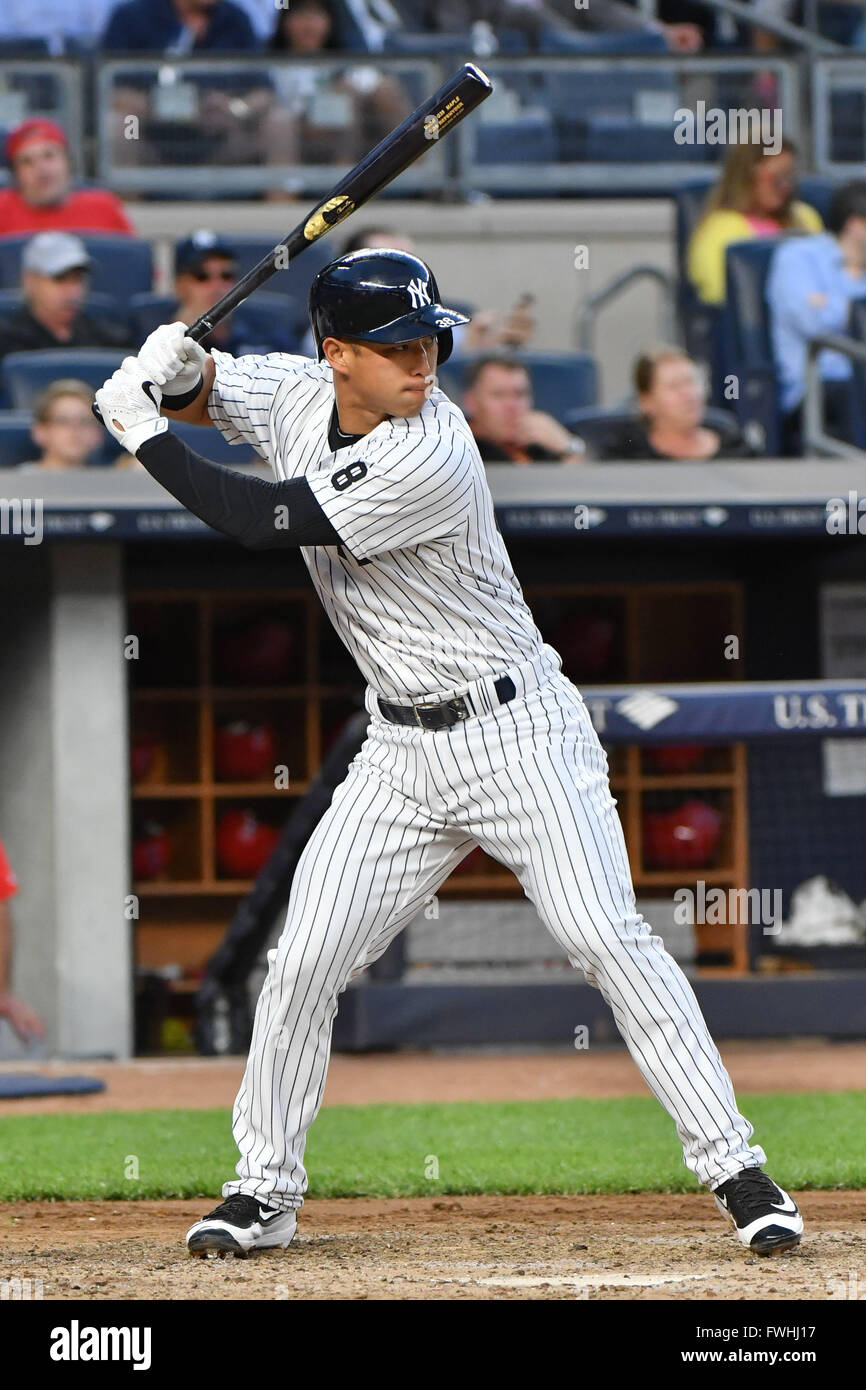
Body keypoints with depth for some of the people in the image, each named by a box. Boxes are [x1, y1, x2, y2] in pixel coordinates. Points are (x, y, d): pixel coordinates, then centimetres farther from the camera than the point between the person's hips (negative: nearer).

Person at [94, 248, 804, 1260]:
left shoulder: (431, 456, -24)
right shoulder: (299, 396, -1)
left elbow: (258, 524, -23)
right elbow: (206, 395, 18)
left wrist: (143, 433, -14)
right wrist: (175, 373, -7)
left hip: (518, 732, -6)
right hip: (402, 755, 6)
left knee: (605, 936, -16)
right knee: (303, 963, 0)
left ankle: (733, 1168, -10)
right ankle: (265, 1188, 15)